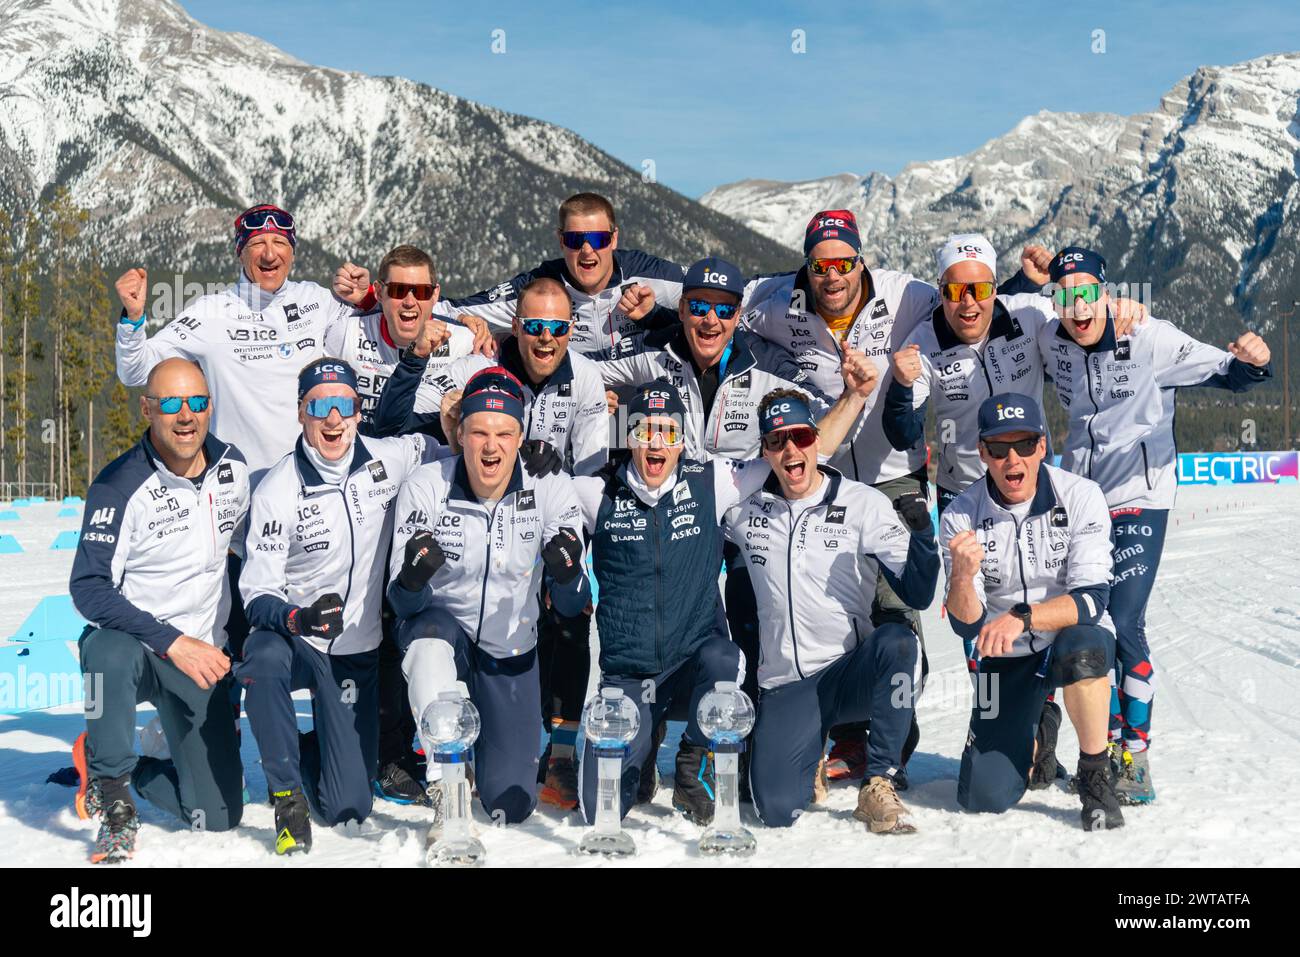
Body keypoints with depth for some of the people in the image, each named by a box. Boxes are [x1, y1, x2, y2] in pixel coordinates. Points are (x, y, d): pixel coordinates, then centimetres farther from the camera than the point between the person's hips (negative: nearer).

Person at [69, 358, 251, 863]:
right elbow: (88, 588, -21)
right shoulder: (120, 486, -19)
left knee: (219, 816, 0)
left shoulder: (233, 467, -2)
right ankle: (108, 782, -16)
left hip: (200, 655, 4)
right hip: (130, 643, -4)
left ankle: (114, 765, 26)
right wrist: (171, 642, -29)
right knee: (113, 653, -43)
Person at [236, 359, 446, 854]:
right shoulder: (277, 490, -17)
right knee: (264, 664, -40)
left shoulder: (389, 460, -9)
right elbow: (258, 594, -16)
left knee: (347, 808, 0)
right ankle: (286, 791, -16)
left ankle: (318, 749, 36)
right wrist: (298, 619, -38)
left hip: (357, 652, 2)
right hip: (290, 634, -2)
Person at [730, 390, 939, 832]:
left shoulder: (864, 504, -3)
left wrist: (921, 535, -25)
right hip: (784, 685, 1)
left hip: (852, 673, -1)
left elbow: (917, 594, -8)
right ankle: (809, 747, 19)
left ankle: (879, 784, -20)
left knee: (897, 640, -35)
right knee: (777, 809, -18)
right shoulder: (745, 509, 4)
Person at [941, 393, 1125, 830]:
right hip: (1006, 657, 2)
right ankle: (1036, 736, 27)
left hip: (1077, 638, -2)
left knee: (1079, 650, -39)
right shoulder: (961, 516, -11)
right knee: (984, 796, -8)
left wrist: (1021, 618, -37)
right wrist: (961, 578, -34)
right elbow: (967, 625, -12)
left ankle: (1095, 776, -14)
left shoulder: (1080, 496, -16)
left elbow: (1092, 598, -21)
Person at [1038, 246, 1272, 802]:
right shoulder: (1050, 343, -1)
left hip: (1138, 499, -4)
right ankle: (1109, 746, 21)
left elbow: (1222, 374, -11)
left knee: (1123, 627, -11)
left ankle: (1135, 756, 3)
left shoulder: (1149, 340, -14)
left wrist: (1250, 363, -32)